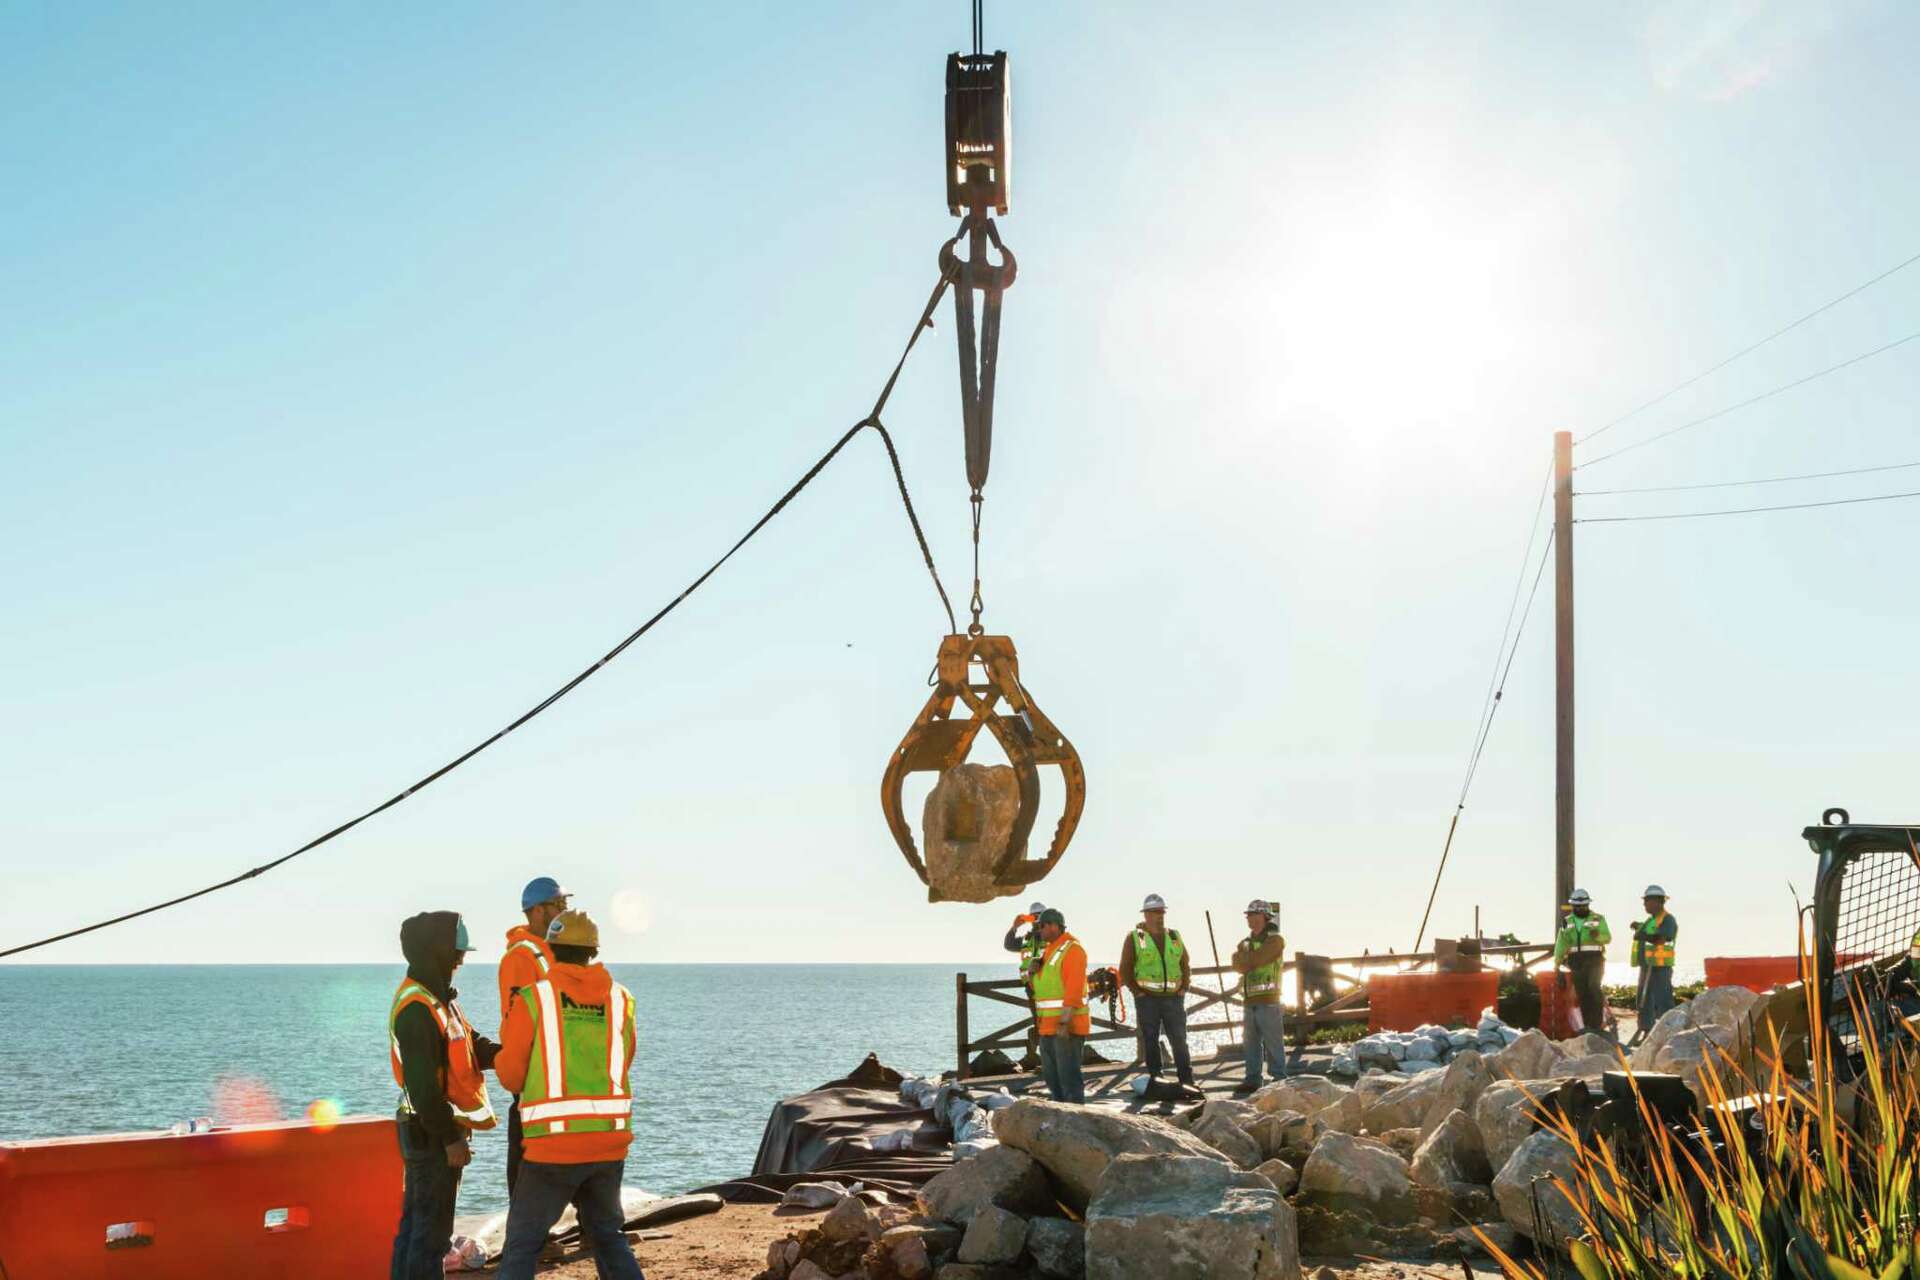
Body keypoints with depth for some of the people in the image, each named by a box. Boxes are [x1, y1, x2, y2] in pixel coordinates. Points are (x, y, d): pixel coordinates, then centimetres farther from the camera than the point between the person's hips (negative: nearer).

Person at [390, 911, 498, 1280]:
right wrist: (449, 1137, -21)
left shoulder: (439, 998, 14)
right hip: (432, 1133, -10)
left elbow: (474, 1047, 12)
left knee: (415, 1223, 15)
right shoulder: (417, 1007, -19)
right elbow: (423, 1083, -23)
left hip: (436, 1129, 10)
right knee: (431, 1229, -5)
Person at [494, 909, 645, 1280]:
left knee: (523, 1243, 4)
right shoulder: (621, 1000, 4)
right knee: (609, 1236, 20)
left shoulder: (532, 999, -4)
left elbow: (510, 1075, 2)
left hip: (553, 1144, -3)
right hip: (610, 1142, 3)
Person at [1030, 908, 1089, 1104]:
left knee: (1068, 1075, -10)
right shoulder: (1050, 949, 17)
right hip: (1049, 1025, 10)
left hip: (1066, 1025, -10)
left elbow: (1074, 989, -21)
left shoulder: (1072, 949, -13)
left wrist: (1065, 1022, -25)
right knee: (1052, 1076, 14)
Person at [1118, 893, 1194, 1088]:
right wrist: (1137, 991, -8)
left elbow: (1186, 965, 19)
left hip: (1173, 998, 2)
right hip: (1147, 999, -2)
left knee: (1179, 1040, 0)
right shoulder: (1134, 938, 1)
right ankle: (1155, 1081, 8)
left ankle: (1187, 1081, 5)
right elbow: (1125, 970, 0)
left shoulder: (1174, 936, 12)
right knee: (1150, 1042, 2)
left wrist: (1184, 988, 6)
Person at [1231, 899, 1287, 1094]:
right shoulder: (1245, 942, 19)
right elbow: (1237, 966, 3)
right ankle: (1252, 1079, 13)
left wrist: (1244, 959, 2)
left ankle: (1280, 1079, -3)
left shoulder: (1275, 940, -2)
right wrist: (1251, 962, -14)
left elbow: (1255, 959, -16)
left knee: (1273, 1042, -6)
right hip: (1249, 1000, 7)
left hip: (1268, 999, -7)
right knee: (1251, 1042, 8)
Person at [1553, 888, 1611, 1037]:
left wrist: (1598, 935, -25)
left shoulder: (1598, 919, 4)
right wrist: (1557, 962, -8)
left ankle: (1598, 1022, -9)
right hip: (1576, 961, 3)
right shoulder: (1567, 922, 11)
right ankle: (1588, 1025, 9)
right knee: (1582, 993, 3)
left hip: (1594, 959, -3)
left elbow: (1608, 937, -3)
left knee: (1594, 987, -18)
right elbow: (1561, 943, 3)